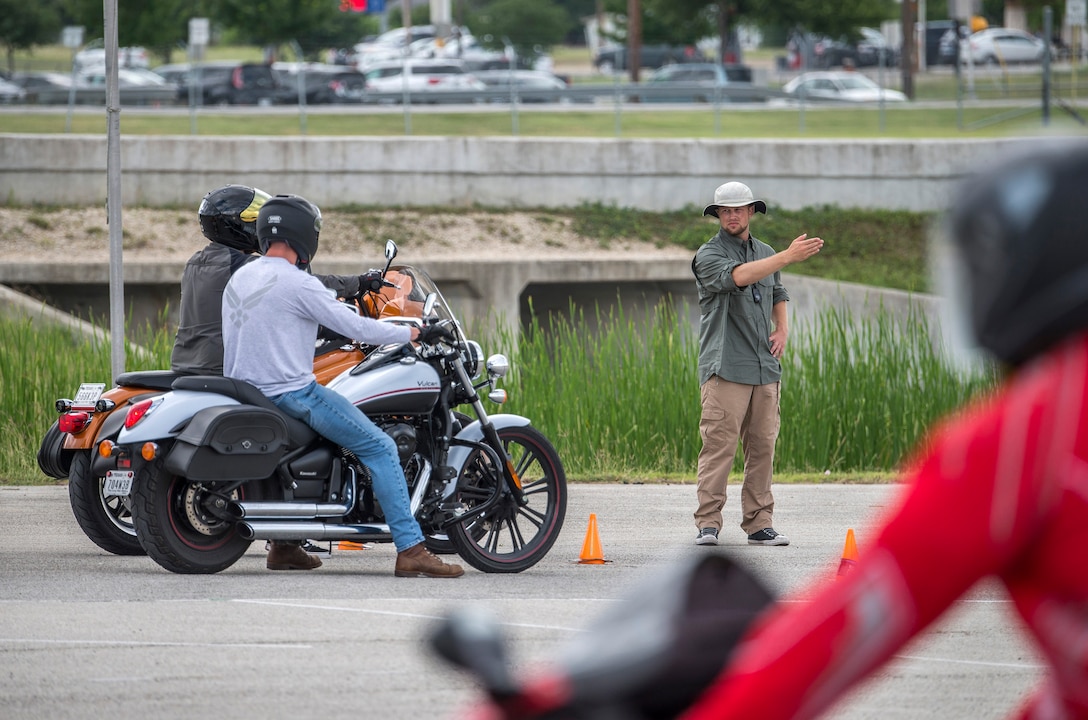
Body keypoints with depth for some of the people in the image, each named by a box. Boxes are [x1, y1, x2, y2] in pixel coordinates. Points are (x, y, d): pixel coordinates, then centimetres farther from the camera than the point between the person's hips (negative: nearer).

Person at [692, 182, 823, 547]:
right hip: (725, 367, -6)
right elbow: (739, 276, -24)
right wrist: (789, 256, -29)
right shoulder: (708, 256, -4)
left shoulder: (766, 253, 18)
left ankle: (759, 524, 9)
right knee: (719, 444, -12)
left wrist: (782, 329, 13)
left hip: (765, 367, 6)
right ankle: (708, 524, -11)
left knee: (763, 446, 5)